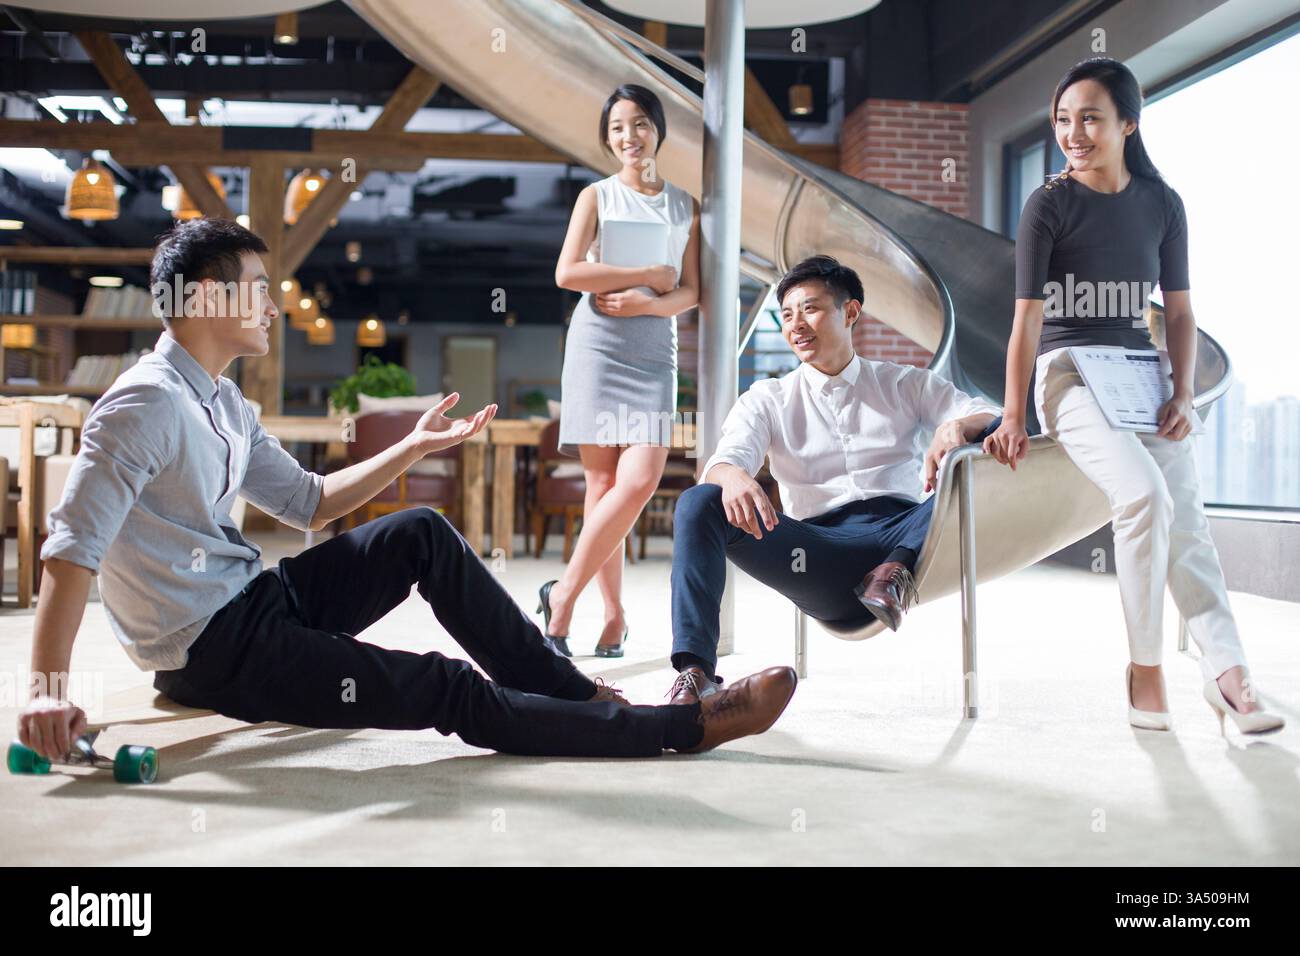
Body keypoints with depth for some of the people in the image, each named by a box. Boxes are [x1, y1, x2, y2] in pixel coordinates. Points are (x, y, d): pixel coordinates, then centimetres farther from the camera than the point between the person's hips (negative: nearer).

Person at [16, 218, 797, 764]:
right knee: (449, 693, -12)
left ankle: (572, 692, 7)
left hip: (258, 599, 10)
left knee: (424, 534, 2)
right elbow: (75, 546, -27)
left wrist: (415, 447, 13)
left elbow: (309, 503, 17)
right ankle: (687, 727, -9)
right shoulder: (147, 404, -19)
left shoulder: (225, 405, 10)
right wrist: (49, 688, -37)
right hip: (214, 653, -9)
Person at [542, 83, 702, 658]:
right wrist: (651, 273, -7)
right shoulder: (597, 196, 8)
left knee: (641, 479, -14)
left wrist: (646, 302, -11)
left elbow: (690, 293, 10)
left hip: (654, 355, 2)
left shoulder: (685, 207, 15)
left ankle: (564, 595, -3)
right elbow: (567, 272, -6)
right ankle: (613, 615, 3)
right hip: (597, 347, -2)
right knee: (603, 483, -5)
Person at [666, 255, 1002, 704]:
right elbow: (726, 458, -2)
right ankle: (694, 671, -36)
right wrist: (734, 476, -29)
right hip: (822, 546, 0)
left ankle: (898, 569, -32)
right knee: (698, 504, -23)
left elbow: (992, 416, 7)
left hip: (906, 531, 1)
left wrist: (958, 426, -19)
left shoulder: (907, 385, 20)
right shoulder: (767, 399, 18)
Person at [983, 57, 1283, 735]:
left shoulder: (1161, 205, 9)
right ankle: (1144, 665, -15)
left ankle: (1226, 670, -13)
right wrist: (1012, 418, -10)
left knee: (1186, 521, -11)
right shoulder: (1049, 204, -3)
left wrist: (1183, 394, -1)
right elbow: (1027, 316, -7)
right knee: (1144, 494, -26)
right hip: (1069, 373, -4)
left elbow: (1179, 311, 12)